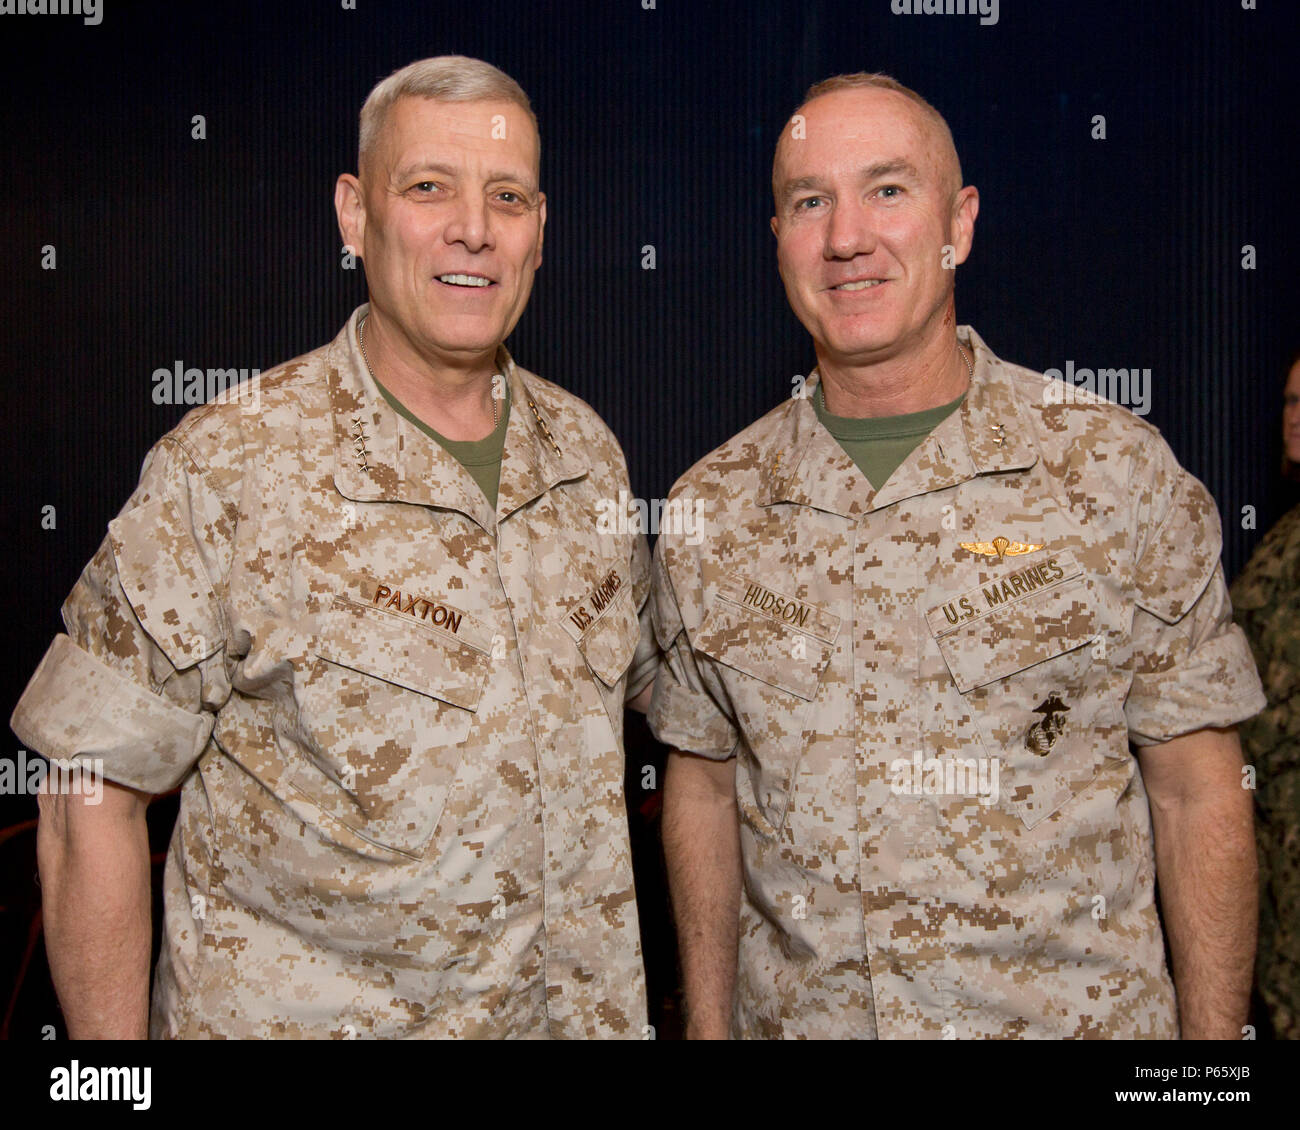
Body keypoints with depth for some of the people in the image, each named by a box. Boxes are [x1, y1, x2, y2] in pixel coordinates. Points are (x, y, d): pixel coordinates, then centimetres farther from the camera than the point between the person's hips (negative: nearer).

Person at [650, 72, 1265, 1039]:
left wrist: (1216, 1031, -7)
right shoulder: (707, 509, -3)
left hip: (1070, 1015, -2)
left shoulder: (1121, 472, -10)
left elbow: (1198, 795, -5)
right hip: (796, 1016, 2)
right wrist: (708, 1025, 4)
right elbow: (703, 786, 5)